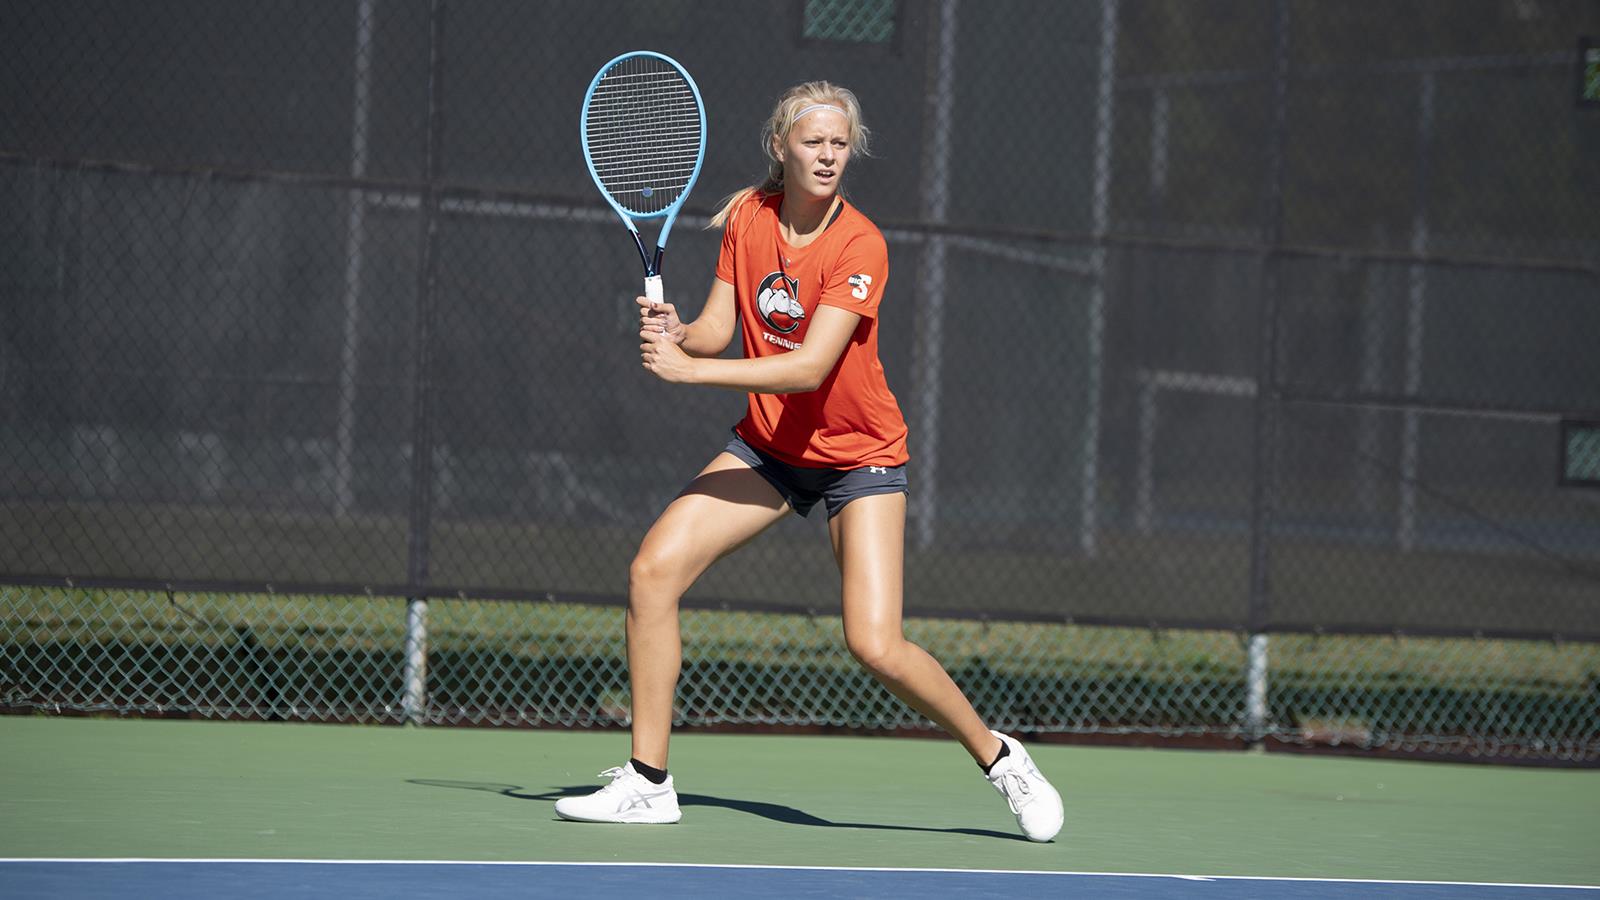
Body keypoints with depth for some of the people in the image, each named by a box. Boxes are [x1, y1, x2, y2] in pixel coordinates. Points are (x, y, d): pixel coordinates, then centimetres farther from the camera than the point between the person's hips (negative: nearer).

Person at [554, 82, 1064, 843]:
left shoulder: (860, 245, -21)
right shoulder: (747, 217, -2)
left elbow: (810, 367, -29)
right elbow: (718, 331, -3)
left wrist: (690, 370, -32)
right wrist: (676, 334, -26)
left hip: (857, 456, -5)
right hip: (767, 444, 5)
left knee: (876, 647, -17)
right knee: (652, 571, -11)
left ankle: (997, 756, 9)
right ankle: (648, 781, -2)